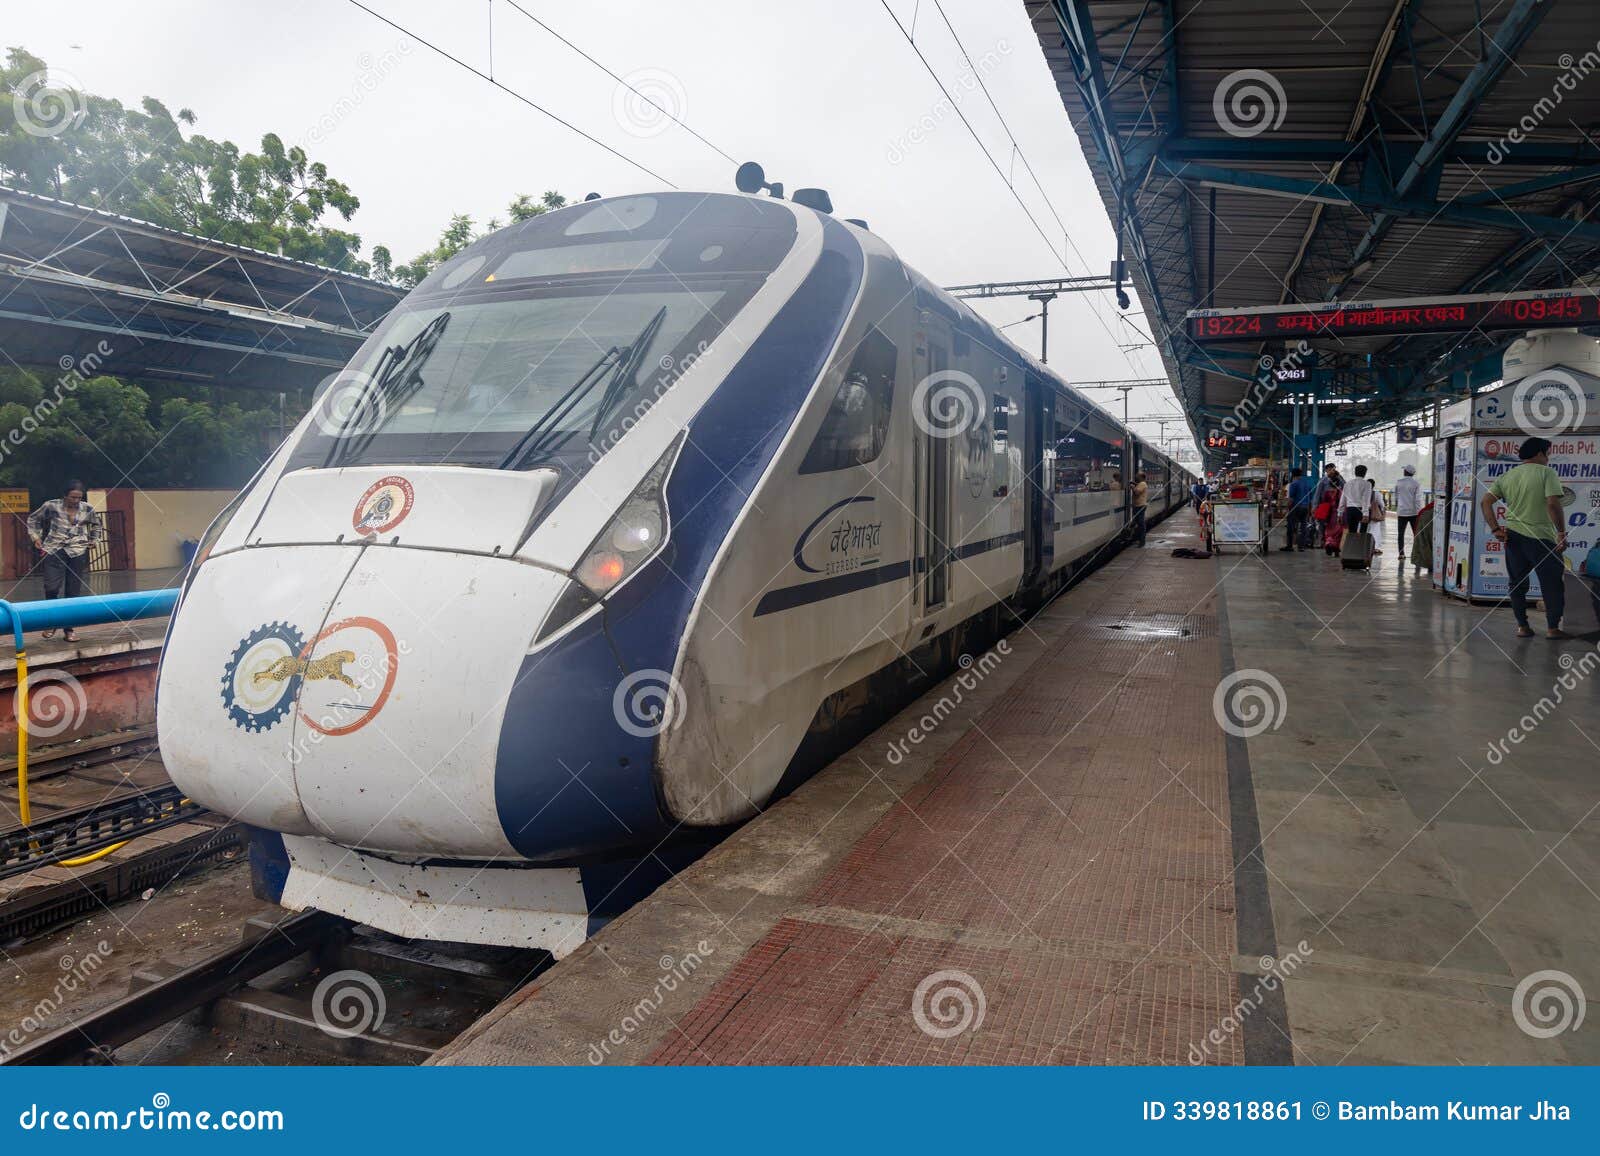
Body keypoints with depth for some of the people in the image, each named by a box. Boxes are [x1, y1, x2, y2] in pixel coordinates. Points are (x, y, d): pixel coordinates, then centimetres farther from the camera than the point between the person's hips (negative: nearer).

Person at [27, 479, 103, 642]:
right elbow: (33, 519, 15)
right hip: (54, 551, -2)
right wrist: (36, 537, 7)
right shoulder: (52, 506, -1)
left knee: (74, 592, 2)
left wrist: (93, 540, 16)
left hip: (77, 553, 2)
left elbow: (96, 525, 26)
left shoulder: (88, 509, 4)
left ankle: (69, 630, 11)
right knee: (52, 587, -13)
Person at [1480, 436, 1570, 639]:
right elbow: (1553, 504, -17)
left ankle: (1522, 626, 15)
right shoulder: (1547, 473, -7)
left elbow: (1484, 502, 4)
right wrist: (1562, 533, -11)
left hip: (1512, 536, 5)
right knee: (1552, 583, 6)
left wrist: (1495, 529, 3)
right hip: (1540, 537, -5)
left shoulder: (1506, 476, 9)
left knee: (1517, 583, 11)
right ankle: (1552, 628, 8)